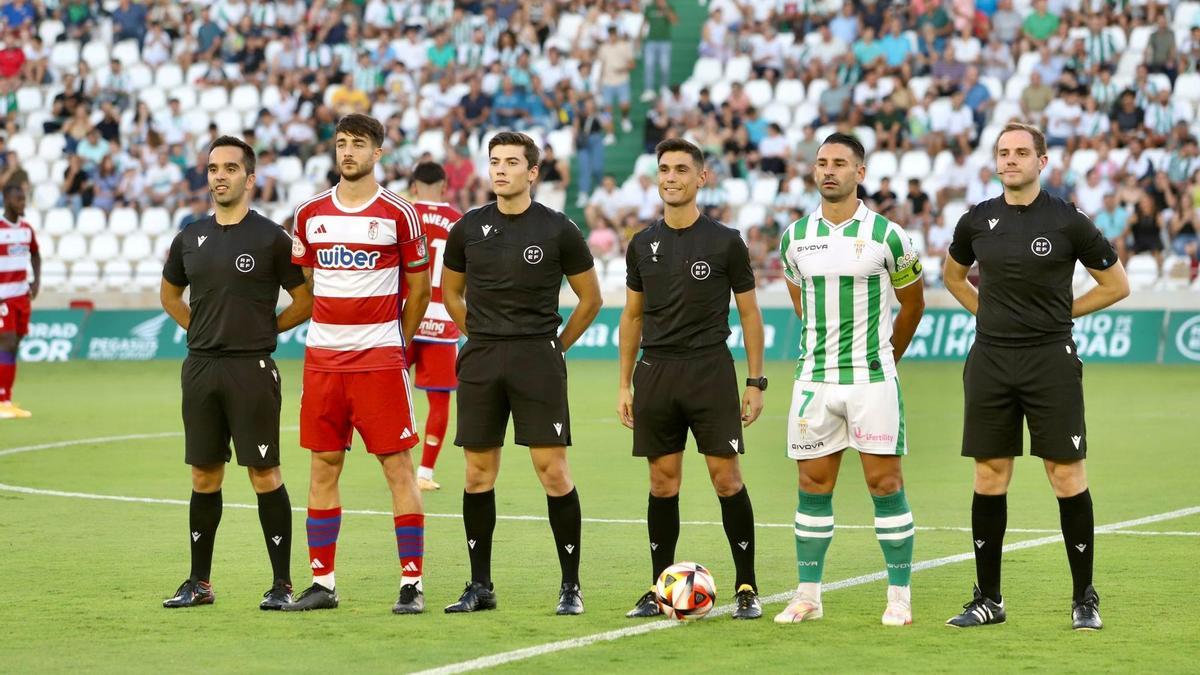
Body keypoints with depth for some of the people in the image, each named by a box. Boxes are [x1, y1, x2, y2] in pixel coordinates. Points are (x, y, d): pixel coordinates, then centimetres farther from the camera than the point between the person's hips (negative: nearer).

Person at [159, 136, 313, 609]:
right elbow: (169, 294, 25)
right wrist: (202, 328, 14)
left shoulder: (271, 238, -5)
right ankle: (199, 583, 17)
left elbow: (306, 301, 0)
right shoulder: (190, 238, 10)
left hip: (252, 369, -5)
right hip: (200, 368, 5)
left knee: (264, 473, -4)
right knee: (204, 476, 9)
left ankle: (282, 583, 2)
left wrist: (262, 330, 0)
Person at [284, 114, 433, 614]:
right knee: (323, 467, 6)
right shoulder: (309, 214, 8)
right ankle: (322, 582, 12)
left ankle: (412, 583, -1)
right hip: (322, 360, 4)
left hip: (379, 360, -4)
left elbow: (419, 287, 7)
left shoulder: (398, 213, -2)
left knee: (398, 467, -4)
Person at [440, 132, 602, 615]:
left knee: (553, 470, -7)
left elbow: (590, 298, 8)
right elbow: (450, 292, 21)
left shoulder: (557, 230, -2)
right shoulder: (468, 229, 6)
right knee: (478, 474, 5)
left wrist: (555, 345, 5)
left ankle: (571, 586, 1)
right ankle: (480, 585, 13)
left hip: (538, 359, -3)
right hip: (480, 362, 3)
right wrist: (483, 339, 14)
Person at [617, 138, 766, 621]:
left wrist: (756, 381, -3)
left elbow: (749, 312, 3)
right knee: (663, 482, 5)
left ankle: (747, 588, 2)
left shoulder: (725, 242, -1)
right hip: (656, 372, 3)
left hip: (710, 369, -3)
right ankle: (659, 589, 11)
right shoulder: (643, 245, 10)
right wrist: (624, 384, 11)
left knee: (726, 478, -6)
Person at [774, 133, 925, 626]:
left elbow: (912, 304, 11)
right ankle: (808, 595, 12)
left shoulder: (886, 235, -3)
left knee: (885, 482, -2)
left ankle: (899, 596, 4)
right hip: (814, 379, 3)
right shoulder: (795, 237, 6)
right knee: (813, 485, 5)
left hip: (872, 380, -3)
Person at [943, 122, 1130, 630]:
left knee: (1067, 475, -3)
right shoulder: (977, 221, 6)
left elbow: (1116, 284, 5)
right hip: (990, 359, 3)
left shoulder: (1068, 221, -4)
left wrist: (1062, 311, 1)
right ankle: (988, 599, 13)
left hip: (1050, 359, -3)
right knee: (990, 478, 5)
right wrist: (987, 311, 12)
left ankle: (1084, 598, 5)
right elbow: (952, 274, 26)